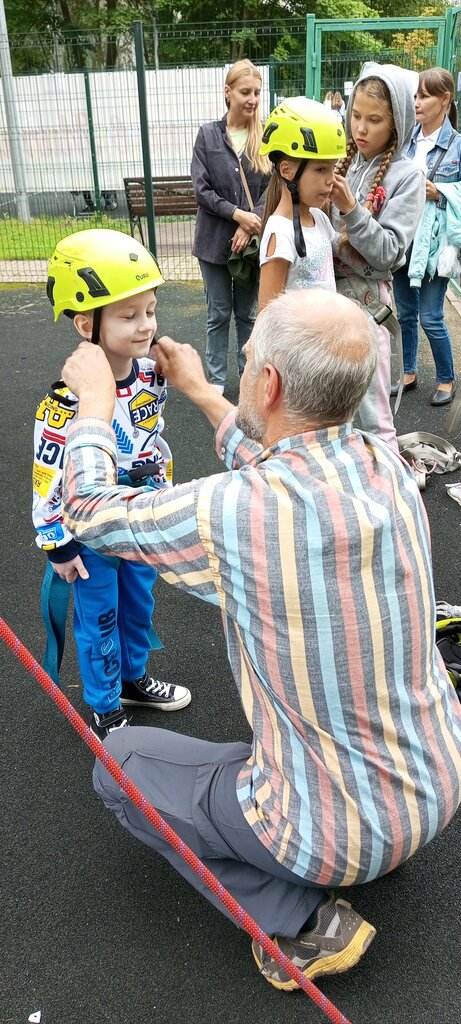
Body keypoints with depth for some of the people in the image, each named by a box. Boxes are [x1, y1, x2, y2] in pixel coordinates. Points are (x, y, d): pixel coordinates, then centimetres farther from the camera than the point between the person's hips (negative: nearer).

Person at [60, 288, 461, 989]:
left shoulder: (229, 514, -31)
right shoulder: (389, 470, -11)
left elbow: (90, 509, -12)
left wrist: (94, 397, 3)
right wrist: (200, 392, 19)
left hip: (343, 833, -6)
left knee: (120, 759, 11)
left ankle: (301, 920, 4)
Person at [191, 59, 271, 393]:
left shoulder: (267, 137, -1)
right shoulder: (208, 135, -1)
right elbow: (201, 190, -5)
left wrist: (249, 226, -16)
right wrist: (237, 214, -16)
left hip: (252, 239, 0)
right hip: (215, 239, 0)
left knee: (248, 313, 12)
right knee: (219, 314, 8)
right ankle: (217, 381, 19)